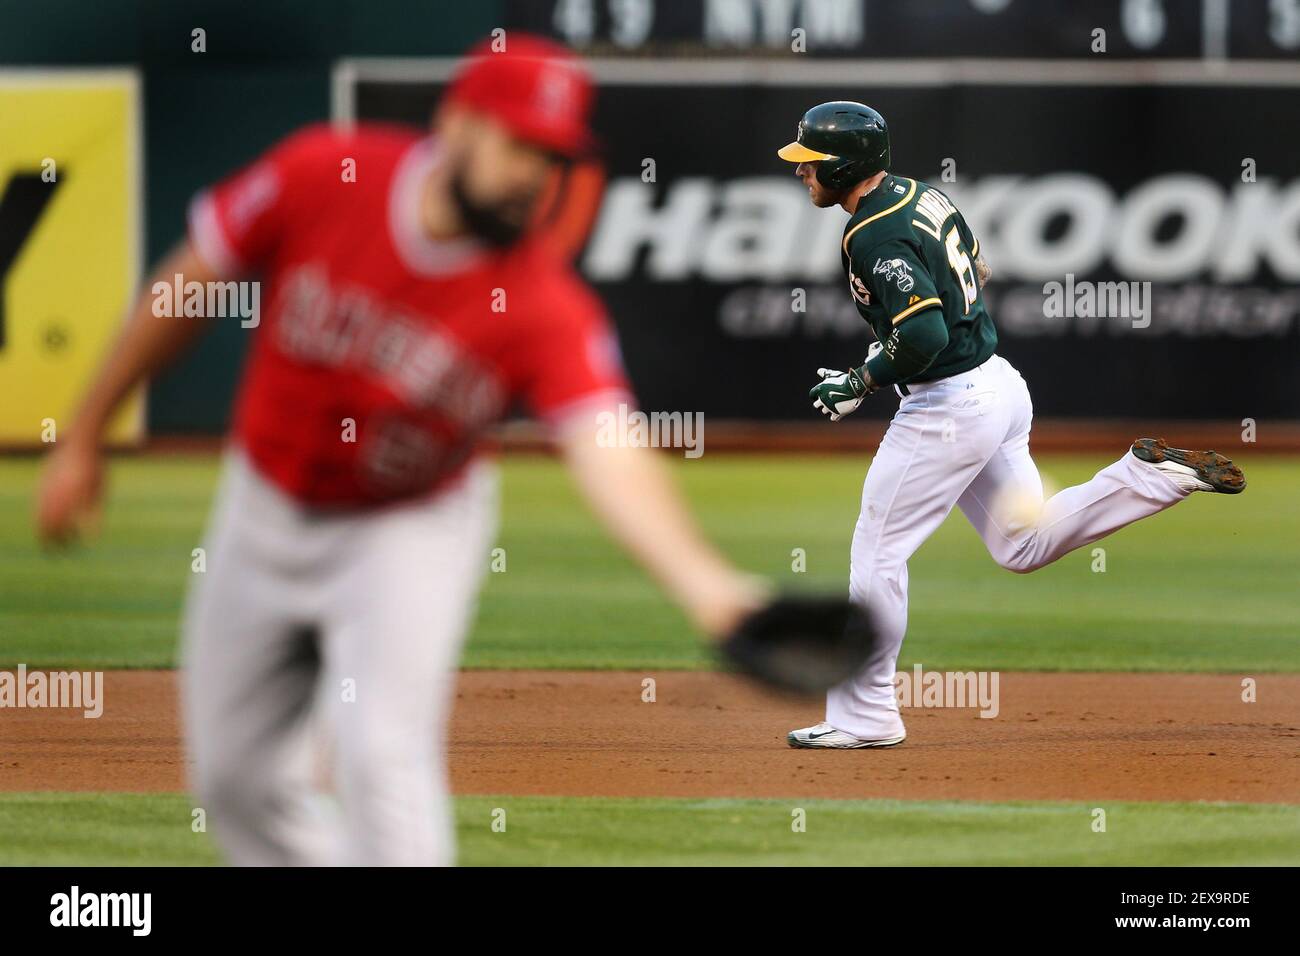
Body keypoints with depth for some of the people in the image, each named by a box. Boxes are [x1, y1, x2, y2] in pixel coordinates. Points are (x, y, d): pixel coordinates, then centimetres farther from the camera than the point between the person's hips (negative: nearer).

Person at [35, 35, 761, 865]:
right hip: (264, 510, 3)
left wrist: (702, 582, -61)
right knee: (237, 777, 12)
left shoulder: (549, 309, -28)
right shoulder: (316, 176, -22)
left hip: (413, 527, -3)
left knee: (382, 751, -21)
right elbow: (187, 289, -8)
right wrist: (85, 437, 0)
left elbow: (609, 454, -42)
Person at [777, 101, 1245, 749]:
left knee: (876, 551, 0)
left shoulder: (874, 235, -21)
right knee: (1022, 545, 19)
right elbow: (977, 271, 22)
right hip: (999, 384, 10)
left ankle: (864, 716, 6)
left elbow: (923, 338, -30)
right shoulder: (923, 196, 8)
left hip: (947, 409, -10)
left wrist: (860, 383, -16)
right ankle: (1152, 476, 8)